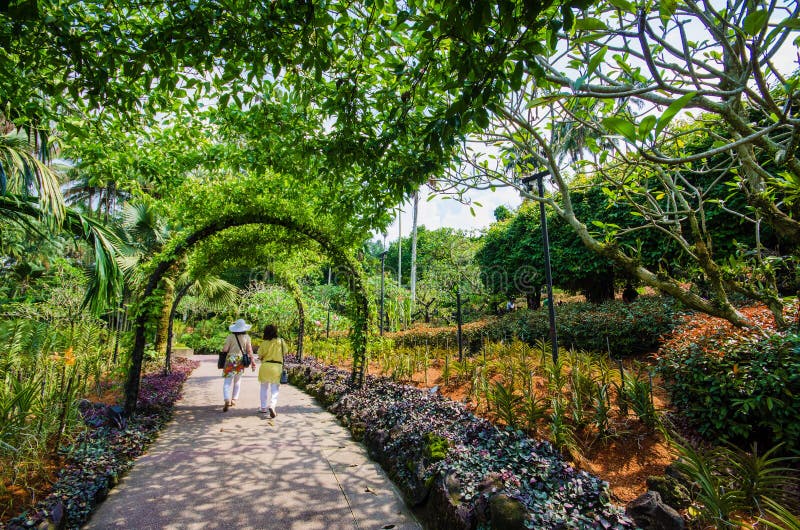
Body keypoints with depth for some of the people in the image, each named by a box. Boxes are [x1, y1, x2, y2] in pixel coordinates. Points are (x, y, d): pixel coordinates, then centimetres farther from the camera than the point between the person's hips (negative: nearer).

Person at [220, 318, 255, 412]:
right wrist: (252, 362, 0)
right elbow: (249, 350, -4)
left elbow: (224, 349, -9)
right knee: (237, 381, 20)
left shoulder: (230, 337, -7)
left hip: (231, 360, -3)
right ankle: (234, 400, 26)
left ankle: (227, 401, -17)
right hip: (241, 361, 3)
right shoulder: (247, 337, -1)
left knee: (228, 382, 0)